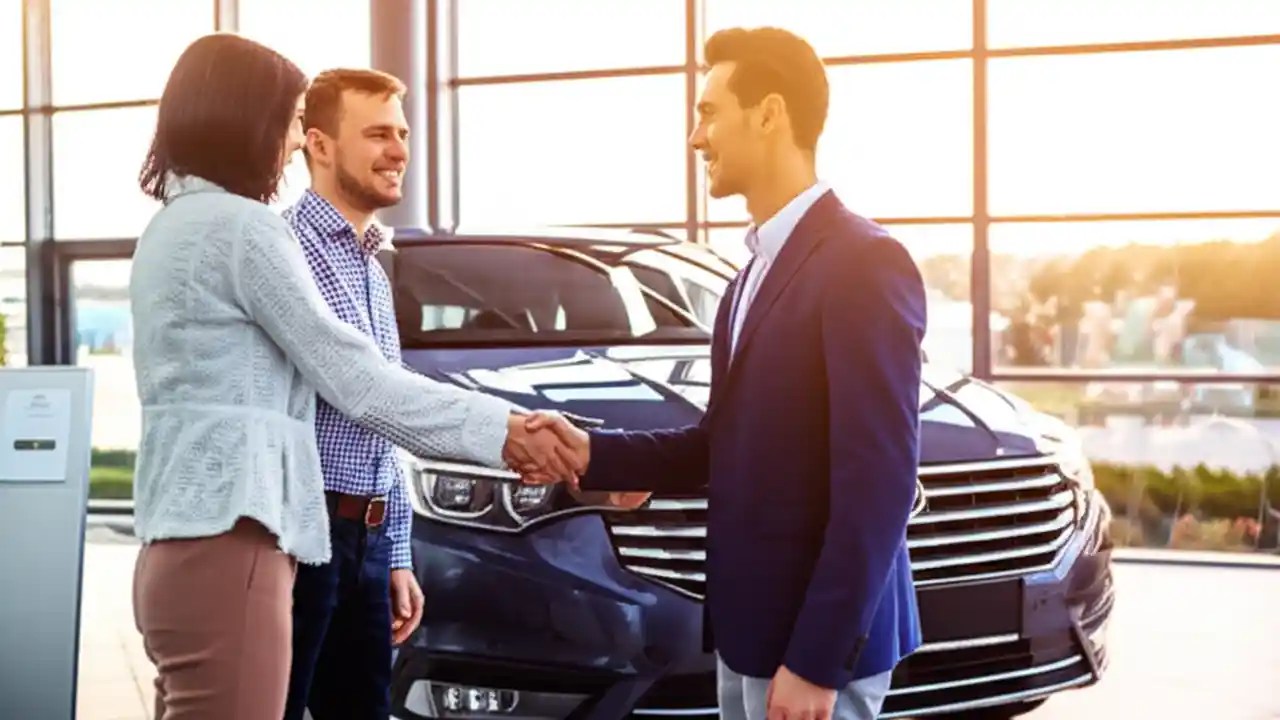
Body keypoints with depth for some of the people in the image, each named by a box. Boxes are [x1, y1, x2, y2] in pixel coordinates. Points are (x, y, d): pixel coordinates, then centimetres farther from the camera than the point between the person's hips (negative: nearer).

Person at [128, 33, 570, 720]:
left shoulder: (172, 226, 19)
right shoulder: (240, 227, -10)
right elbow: (355, 381, -10)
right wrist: (502, 429, -2)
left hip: (183, 545, 10)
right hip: (225, 548, -10)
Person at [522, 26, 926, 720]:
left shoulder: (865, 263, -16)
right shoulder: (758, 269, 14)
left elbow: (879, 480, -21)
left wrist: (818, 661, -21)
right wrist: (594, 453, 1)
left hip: (815, 640, -9)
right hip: (748, 627, 9)